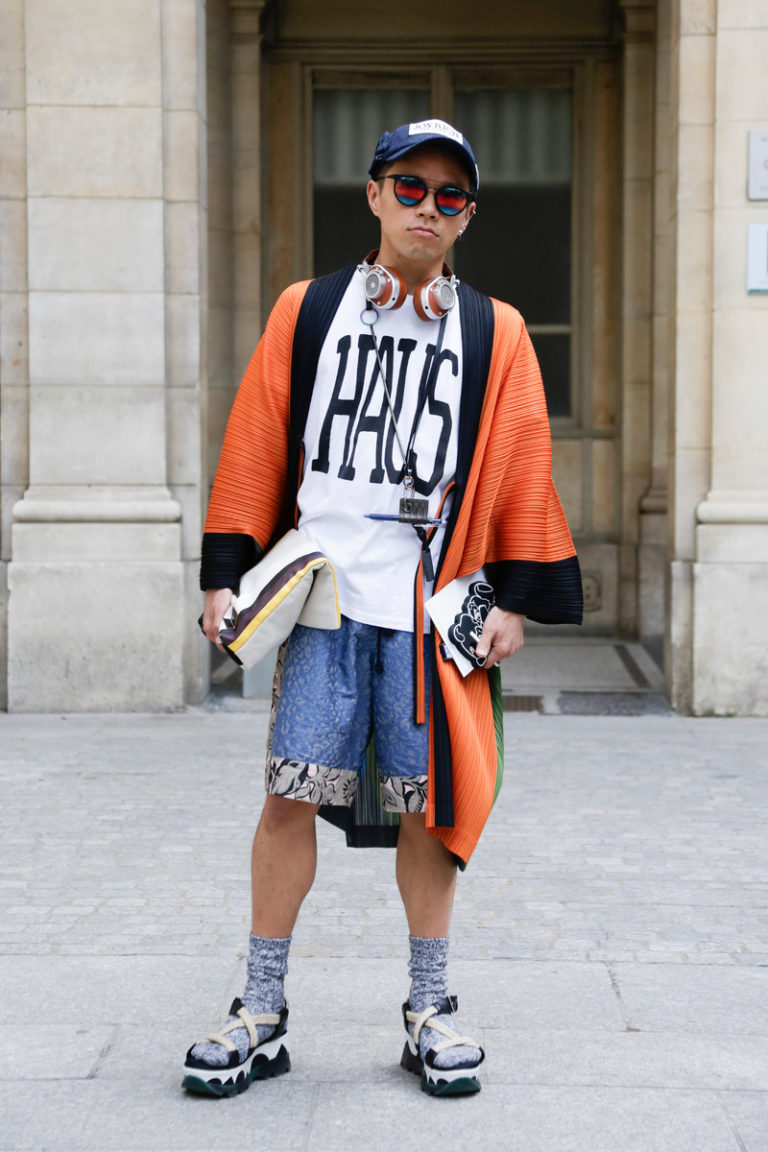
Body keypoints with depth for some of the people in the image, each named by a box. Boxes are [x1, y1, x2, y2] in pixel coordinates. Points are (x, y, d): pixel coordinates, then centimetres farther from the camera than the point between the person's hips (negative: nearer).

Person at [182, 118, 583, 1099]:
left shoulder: (496, 334, 9)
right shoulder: (305, 312, 10)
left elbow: (522, 473, 7)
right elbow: (255, 450, 8)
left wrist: (516, 598, 2)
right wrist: (226, 574, 2)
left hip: (435, 607, 0)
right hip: (321, 598, 0)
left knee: (428, 802, 5)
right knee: (293, 795, -1)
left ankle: (429, 1014, 19)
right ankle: (260, 1016, 12)